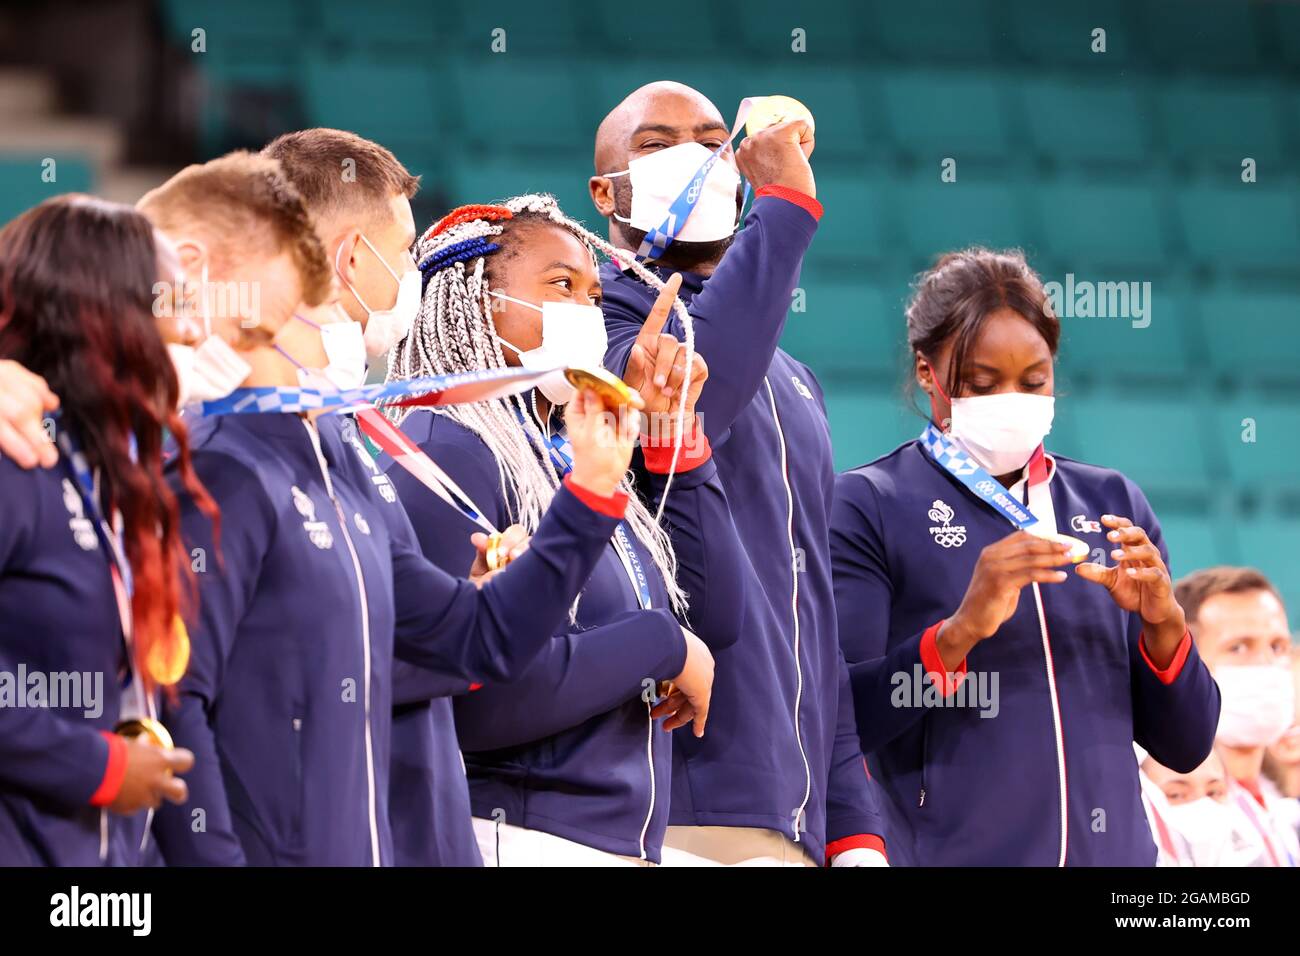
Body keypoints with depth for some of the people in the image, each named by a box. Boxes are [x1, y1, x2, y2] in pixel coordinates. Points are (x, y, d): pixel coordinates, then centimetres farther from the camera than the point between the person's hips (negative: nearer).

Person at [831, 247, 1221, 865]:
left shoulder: (1111, 504, 9)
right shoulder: (867, 508, -3)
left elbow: (1185, 748, 8)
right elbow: (836, 724, -12)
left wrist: (1163, 624, -9)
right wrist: (960, 631, -24)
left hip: (1110, 849, 4)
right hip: (946, 853, -4)